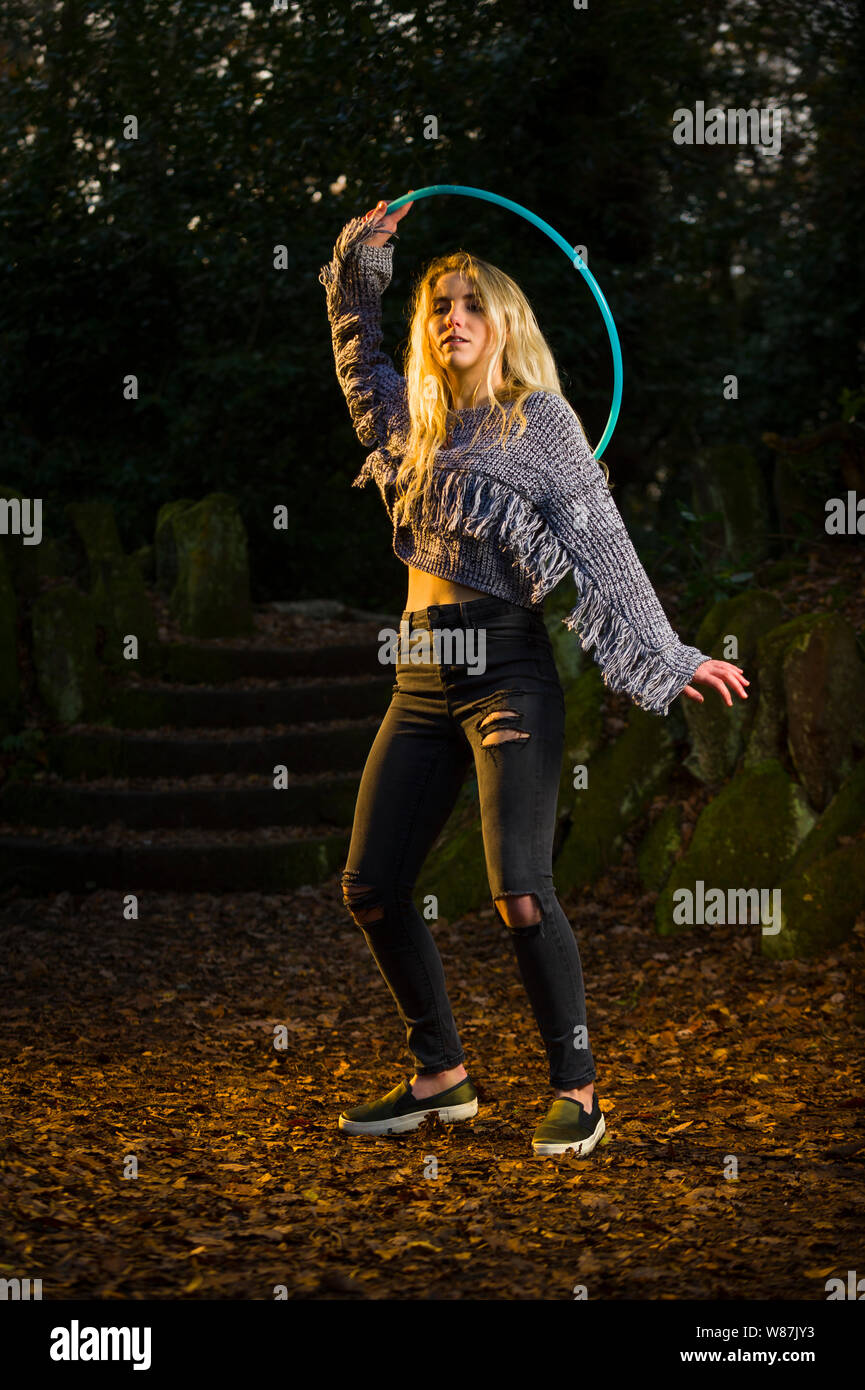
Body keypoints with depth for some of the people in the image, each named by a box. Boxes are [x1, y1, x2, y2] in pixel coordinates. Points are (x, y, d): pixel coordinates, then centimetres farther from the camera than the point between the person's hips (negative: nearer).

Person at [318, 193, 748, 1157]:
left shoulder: (542, 419, -1)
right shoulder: (414, 423, 15)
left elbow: (600, 544, -6)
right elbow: (357, 354, 34)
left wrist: (665, 657, -11)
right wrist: (358, 266, 21)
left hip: (507, 671, -6)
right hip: (421, 678, 7)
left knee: (519, 895, -17)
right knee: (369, 888, 3)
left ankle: (576, 1088, -3)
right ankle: (441, 1077, 16)